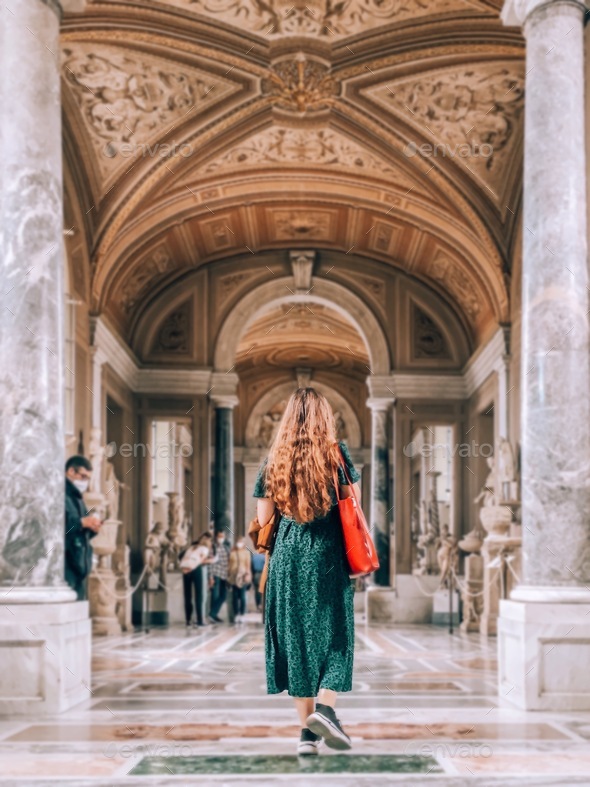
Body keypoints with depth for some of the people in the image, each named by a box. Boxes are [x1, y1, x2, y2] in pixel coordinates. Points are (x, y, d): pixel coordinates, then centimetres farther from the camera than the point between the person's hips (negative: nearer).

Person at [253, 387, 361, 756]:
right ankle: (325, 707, -14)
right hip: (328, 554, -2)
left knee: (295, 636, 7)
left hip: (288, 555, 2)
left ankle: (308, 730, 8)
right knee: (334, 632, 7)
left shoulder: (275, 458, 4)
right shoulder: (337, 452, -2)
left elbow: (263, 517, 4)